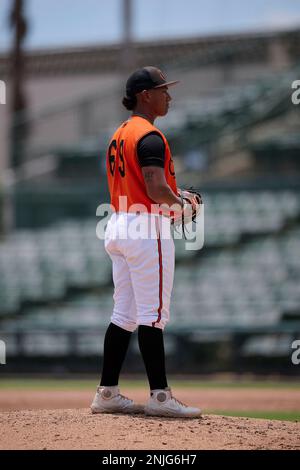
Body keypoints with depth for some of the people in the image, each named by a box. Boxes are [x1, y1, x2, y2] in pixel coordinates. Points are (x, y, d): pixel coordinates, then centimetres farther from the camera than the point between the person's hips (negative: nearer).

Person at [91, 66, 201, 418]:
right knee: (153, 314, -7)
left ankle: (107, 394, 12)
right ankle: (159, 396, -6)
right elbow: (156, 188, -24)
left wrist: (172, 196, 17)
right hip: (147, 228, -10)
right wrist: (180, 203, -6)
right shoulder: (150, 137, -13)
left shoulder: (119, 135, 17)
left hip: (118, 226, 10)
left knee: (124, 315, 11)